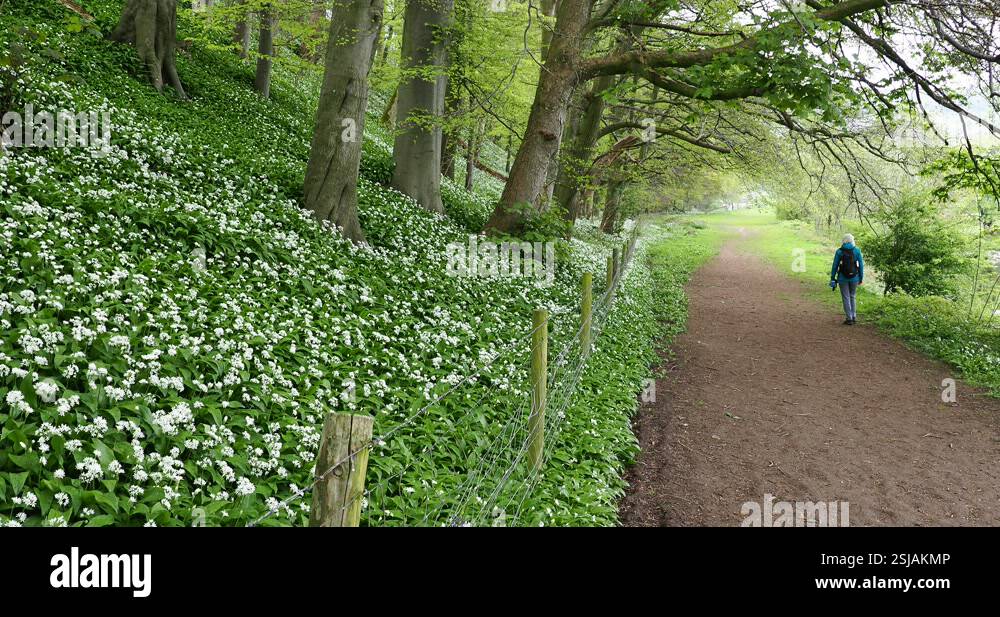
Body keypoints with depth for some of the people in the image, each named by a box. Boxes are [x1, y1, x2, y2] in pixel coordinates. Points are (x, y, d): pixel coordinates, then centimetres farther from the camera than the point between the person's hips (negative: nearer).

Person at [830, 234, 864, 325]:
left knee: (846, 298, 5)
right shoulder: (857, 250, -3)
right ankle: (854, 317, 17)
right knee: (853, 297, 17)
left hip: (843, 278, -1)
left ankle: (849, 318, 4)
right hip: (854, 278, 2)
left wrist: (832, 278, 2)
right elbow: (861, 265, -2)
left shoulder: (839, 251, -5)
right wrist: (861, 278, 6)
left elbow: (835, 265, -4)